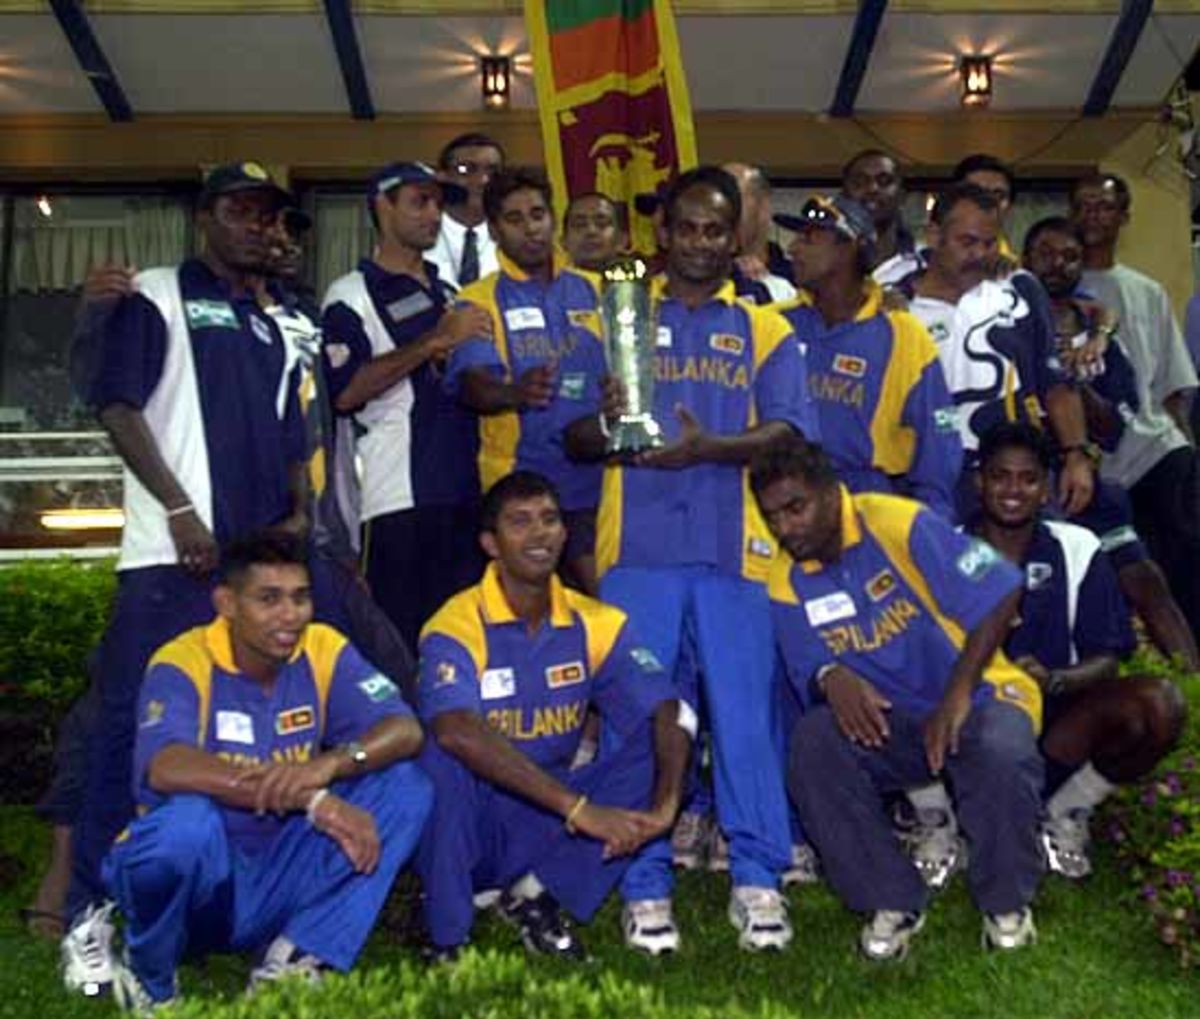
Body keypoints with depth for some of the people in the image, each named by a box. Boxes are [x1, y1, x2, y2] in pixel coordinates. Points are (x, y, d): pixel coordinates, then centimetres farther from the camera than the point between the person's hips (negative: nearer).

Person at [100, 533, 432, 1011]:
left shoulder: (324, 650, -3)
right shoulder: (184, 663, -15)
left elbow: (405, 730, -14)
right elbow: (165, 768, -35)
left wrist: (330, 764, -36)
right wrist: (312, 800, -40)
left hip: (287, 880, 4)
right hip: (202, 878, -3)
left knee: (405, 785, -13)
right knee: (187, 823, -37)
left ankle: (295, 960, -15)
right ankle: (147, 975, -5)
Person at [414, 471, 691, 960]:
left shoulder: (595, 624, -1)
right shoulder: (457, 626, -16)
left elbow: (670, 712, -11)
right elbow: (457, 732, -34)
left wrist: (665, 801, -31)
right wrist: (578, 808, -39)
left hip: (547, 828, 4)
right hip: (469, 827, -4)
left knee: (656, 746, -13)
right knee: (444, 756, -34)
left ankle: (535, 894, -3)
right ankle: (447, 939, -13)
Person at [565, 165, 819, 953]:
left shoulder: (765, 331, 14)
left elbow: (789, 428, -2)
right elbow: (574, 437, 6)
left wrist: (708, 448, -20)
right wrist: (604, 426, -18)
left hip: (733, 548, 0)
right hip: (639, 546, 0)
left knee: (745, 711, 0)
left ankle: (758, 880, 9)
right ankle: (646, 886, 9)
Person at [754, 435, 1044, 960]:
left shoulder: (898, 523, -15)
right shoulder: (785, 580, -1)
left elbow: (999, 592, -17)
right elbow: (805, 671, -2)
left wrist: (958, 694, -22)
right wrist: (830, 678, -28)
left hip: (977, 696, -3)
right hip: (886, 723, 4)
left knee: (1002, 750, -36)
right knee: (812, 740, -26)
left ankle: (1006, 904, -5)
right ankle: (891, 902, -9)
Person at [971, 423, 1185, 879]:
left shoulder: (1079, 550, 3)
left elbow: (1106, 660, 0)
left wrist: (1054, 681, -22)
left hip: (1052, 725, 2)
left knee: (1158, 704, -26)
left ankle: (1064, 815, 1)